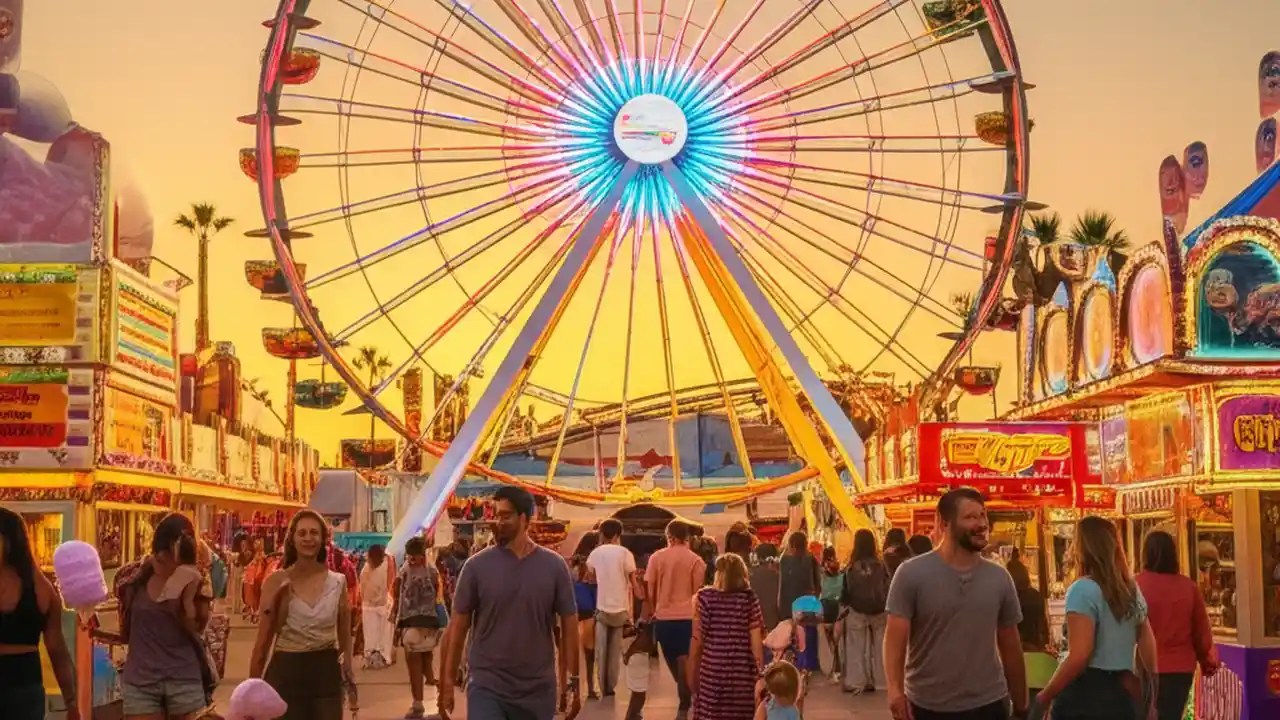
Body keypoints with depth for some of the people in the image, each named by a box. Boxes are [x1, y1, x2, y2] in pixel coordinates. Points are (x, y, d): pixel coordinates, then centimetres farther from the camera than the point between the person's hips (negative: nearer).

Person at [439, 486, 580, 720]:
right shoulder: (477, 566, -4)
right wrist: (447, 682, -3)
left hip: (537, 690, 2)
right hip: (486, 687, -2)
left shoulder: (554, 566, -1)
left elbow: (569, 625, 3)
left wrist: (572, 682, 0)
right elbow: (458, 625, 0)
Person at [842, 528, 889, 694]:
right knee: (880, 647, 13)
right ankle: (881, 680, 18)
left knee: (856, 648, 6)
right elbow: (888, 589, -3)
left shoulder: (851, 568, -13)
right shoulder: (881, 565, -10)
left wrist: (844, 604, 12)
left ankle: (856, 682, 7)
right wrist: (884, 605, 12)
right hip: (879, 612, 2)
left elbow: (846, 591, -6)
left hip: (856, 612, -2)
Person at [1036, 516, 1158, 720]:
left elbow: (1079, 657, -19)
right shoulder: (1133, 589, 12)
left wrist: (1044, 697, -11)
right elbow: (1148, 648, 17)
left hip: (1087, 694, -8)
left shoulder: (1083, 590, -12)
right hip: (1124, 695, 8)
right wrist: (1150, 699, 26)